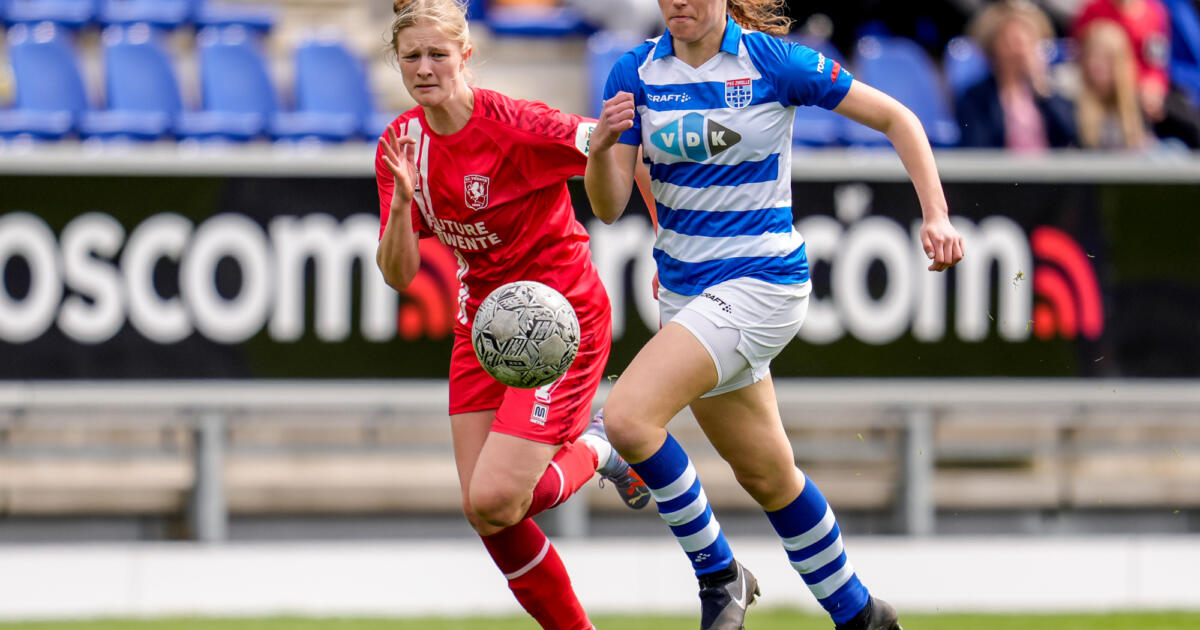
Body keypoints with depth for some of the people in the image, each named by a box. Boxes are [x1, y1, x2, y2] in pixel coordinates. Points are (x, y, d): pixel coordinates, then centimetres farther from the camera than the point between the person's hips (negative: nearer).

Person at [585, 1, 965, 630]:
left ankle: (718, 573, -5)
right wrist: (602, 147, -26)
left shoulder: (773, 62, -13)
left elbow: (895, 118, -4)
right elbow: (608, 206, -5)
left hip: (761, 282, -6)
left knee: (627, 416, -23)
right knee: (767, 476, 14)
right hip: (684, 288, 6)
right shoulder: (636, 72, -1)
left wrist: (936, 217, -13)